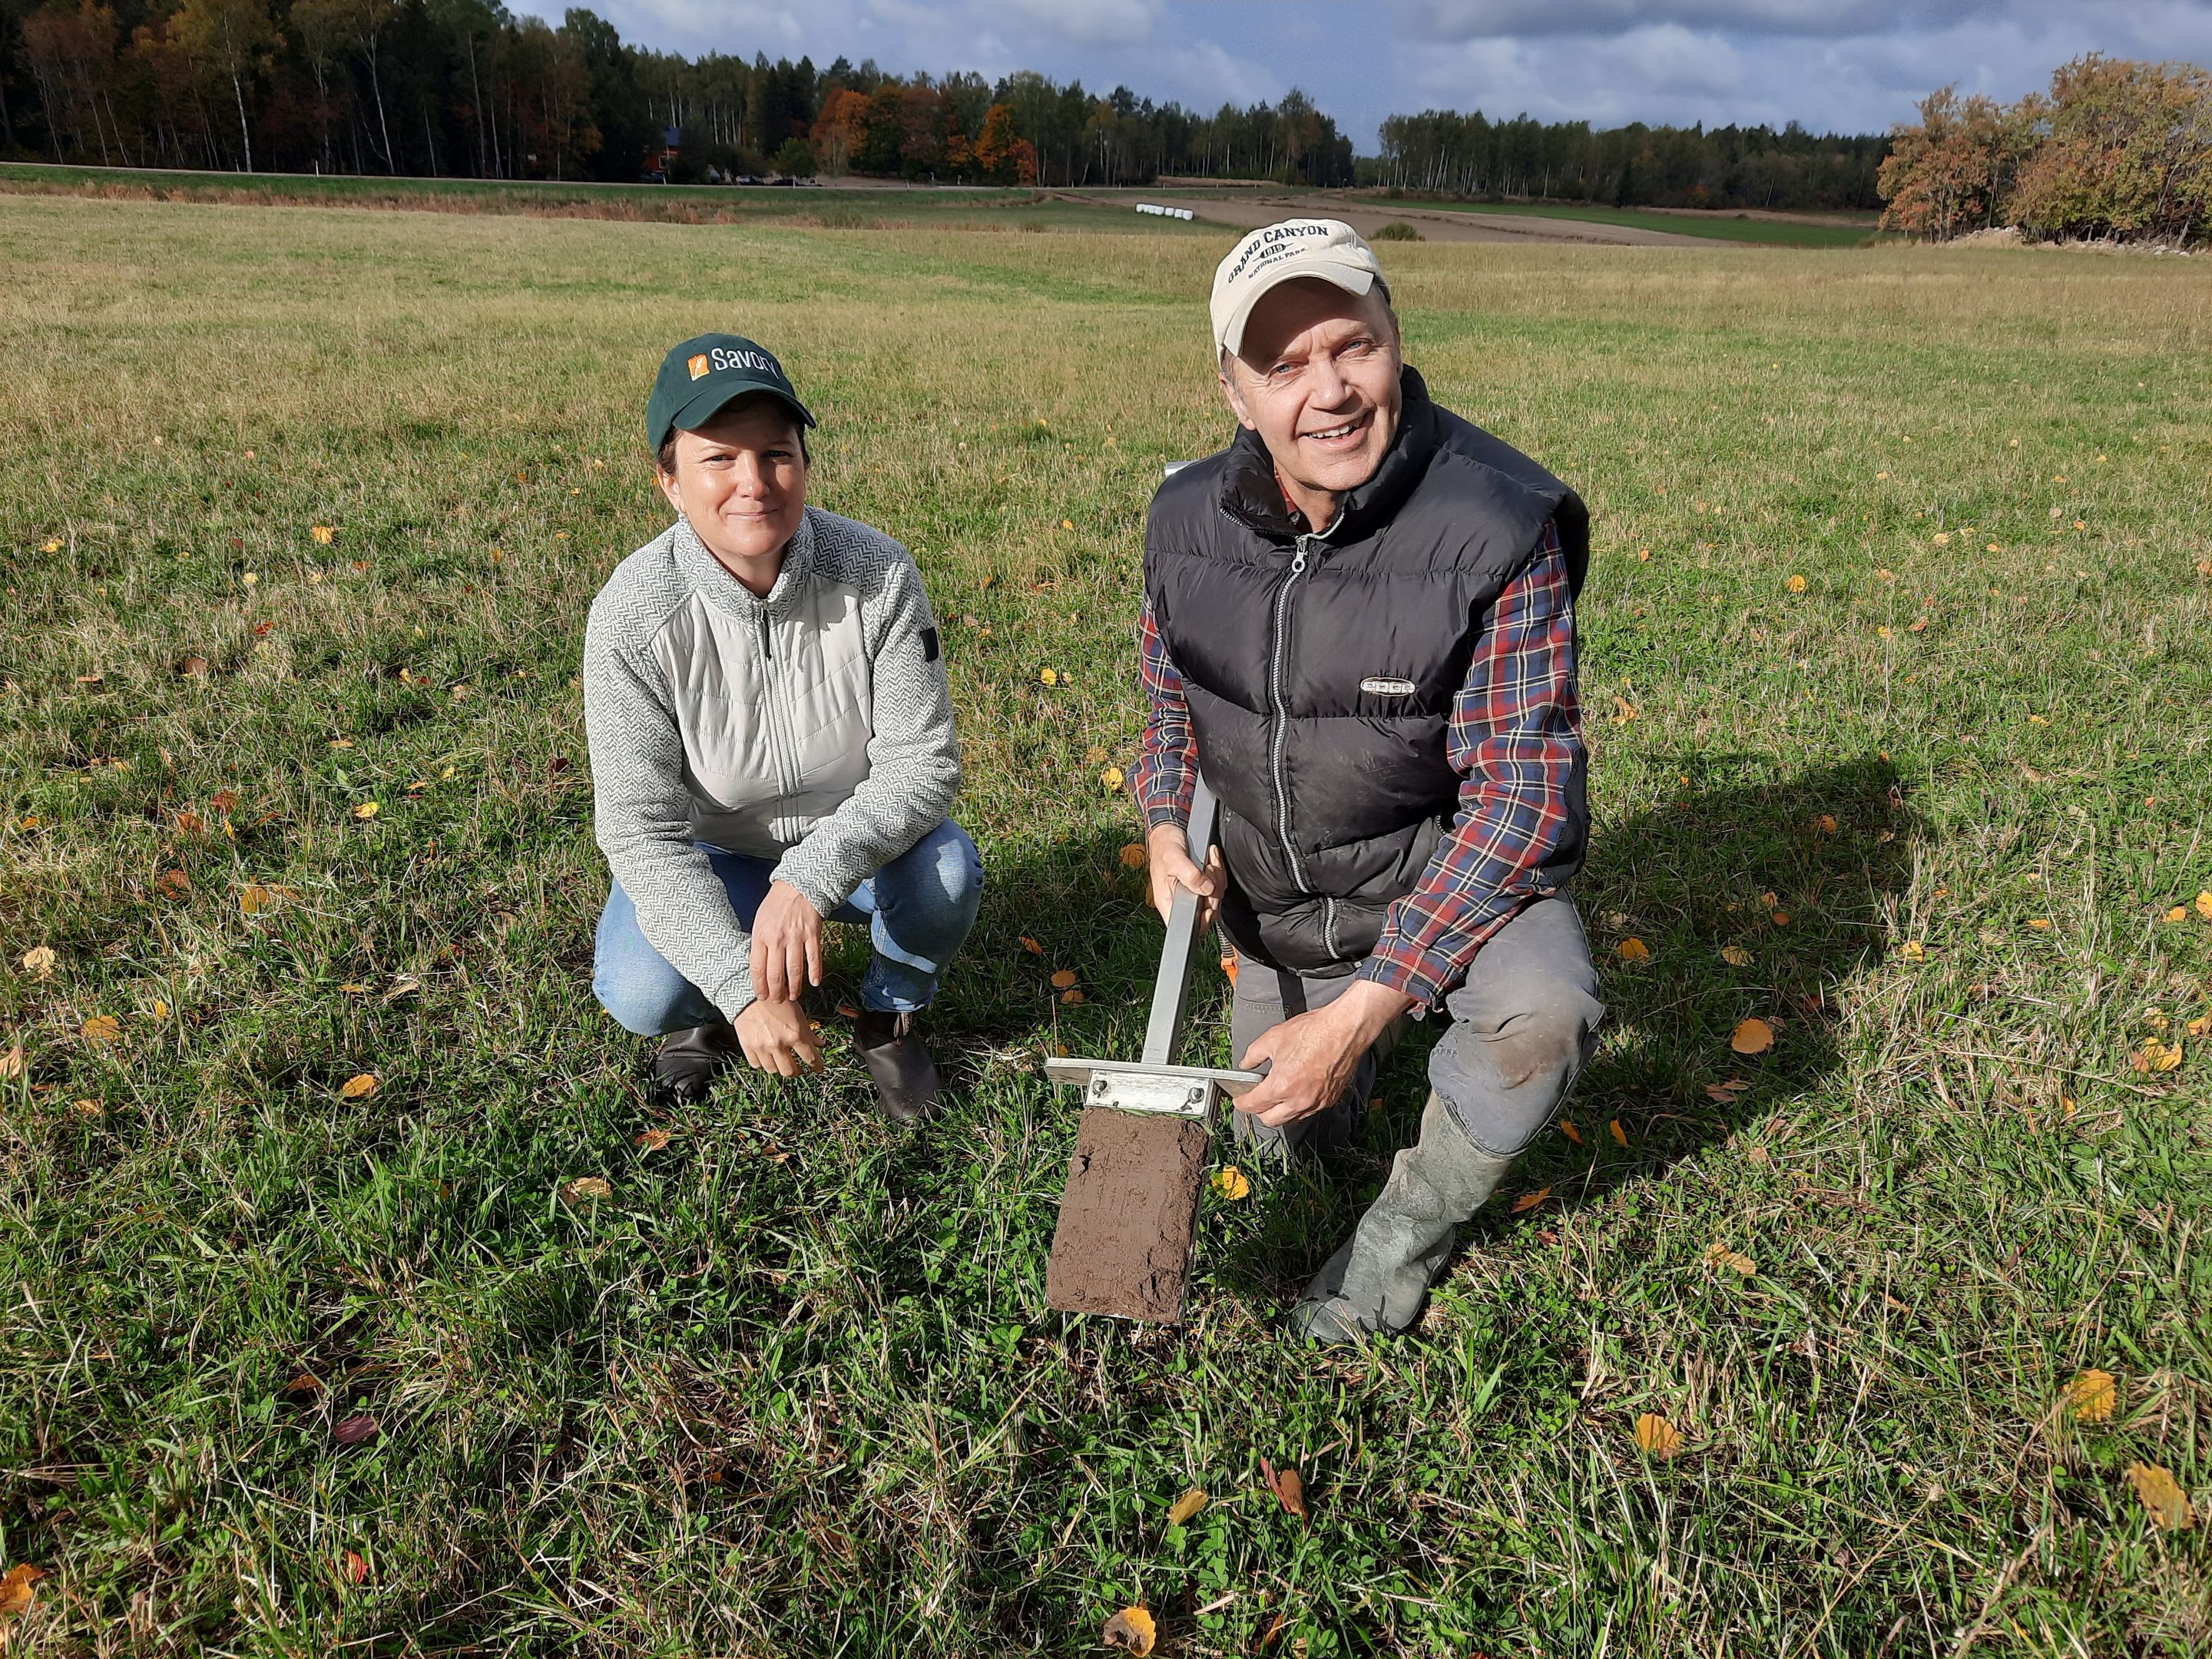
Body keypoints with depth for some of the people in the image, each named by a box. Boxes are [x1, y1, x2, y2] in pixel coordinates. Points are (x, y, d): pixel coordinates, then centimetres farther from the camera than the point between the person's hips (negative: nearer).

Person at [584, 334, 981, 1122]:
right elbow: (642, 830, -24)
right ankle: (711, 1011, 14)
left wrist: (810, 877, -40)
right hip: (713, 856, -1)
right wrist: (740, 987, -35)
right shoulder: (632, 616, -24)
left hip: (854, 843, 1)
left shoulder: (877, 574, -23)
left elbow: (923, 762, -22)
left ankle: (888, 1016, 5)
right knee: (641, 994, -26)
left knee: (945, 869, -30)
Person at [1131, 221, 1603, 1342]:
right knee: (1280, 1142, 16)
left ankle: (1406, 1230, -6)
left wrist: (1363, 1010, -32)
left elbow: (1519, 794, -28)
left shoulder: (1499, 528, -27)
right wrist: (1166, 830, -13)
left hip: (1448, 864, -4)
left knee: (1543, 1009, -36)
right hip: (1278, 893, 5)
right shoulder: (1189, 520, -11)